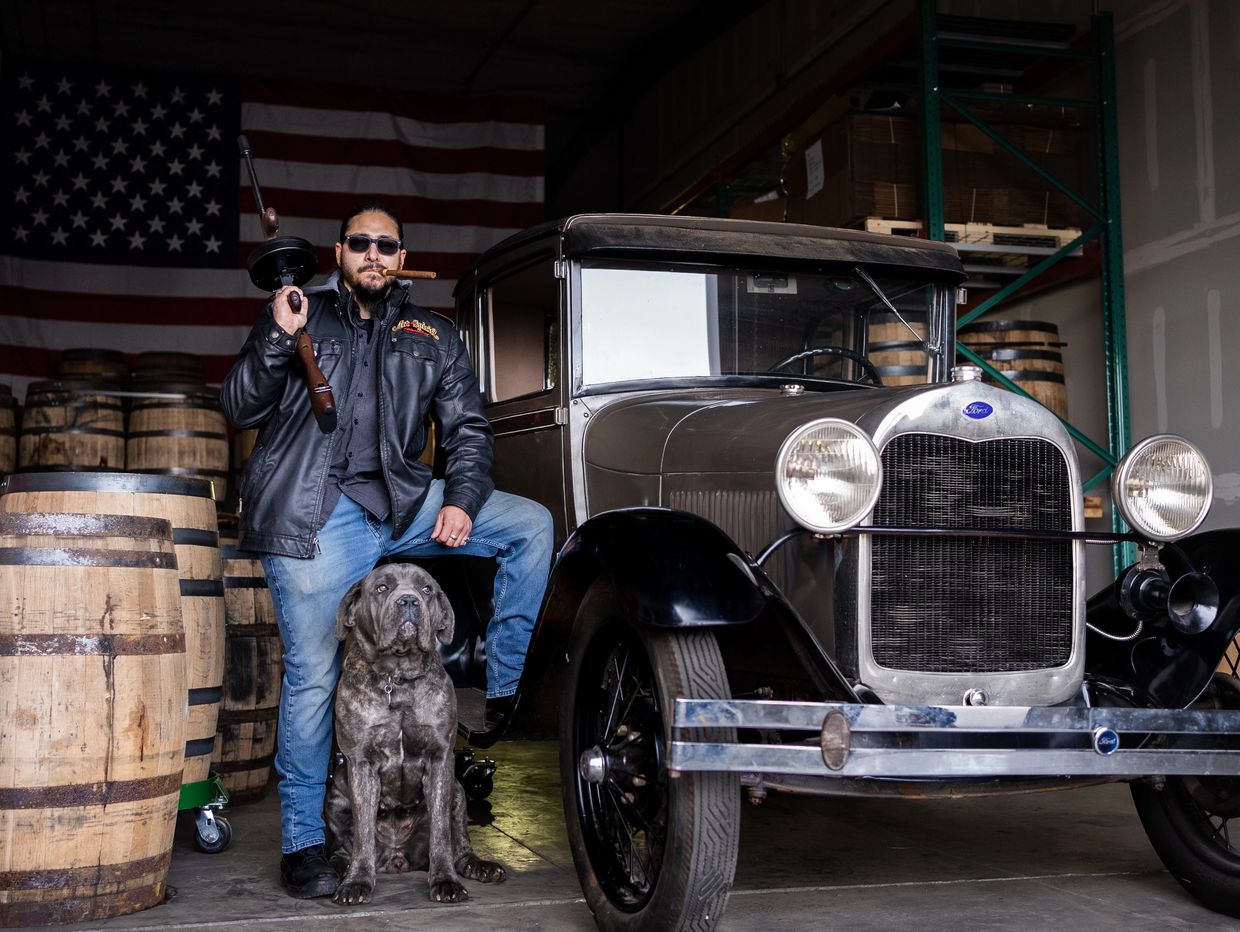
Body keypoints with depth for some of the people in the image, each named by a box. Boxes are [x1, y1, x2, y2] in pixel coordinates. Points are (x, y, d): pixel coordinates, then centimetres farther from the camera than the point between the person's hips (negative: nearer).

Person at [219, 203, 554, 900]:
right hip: (314, 516, -3)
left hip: (401, 501, 3)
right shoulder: (301, 316, 10)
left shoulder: (434, 336, 15)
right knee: (313, 676, -5)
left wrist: (462, 500, -5)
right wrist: (279, 339, -13)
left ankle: (502, 692, -3)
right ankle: (303, 845, 6)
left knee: (531, 524, -10)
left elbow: (469, 427, 12)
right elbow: (241, 409, 2)